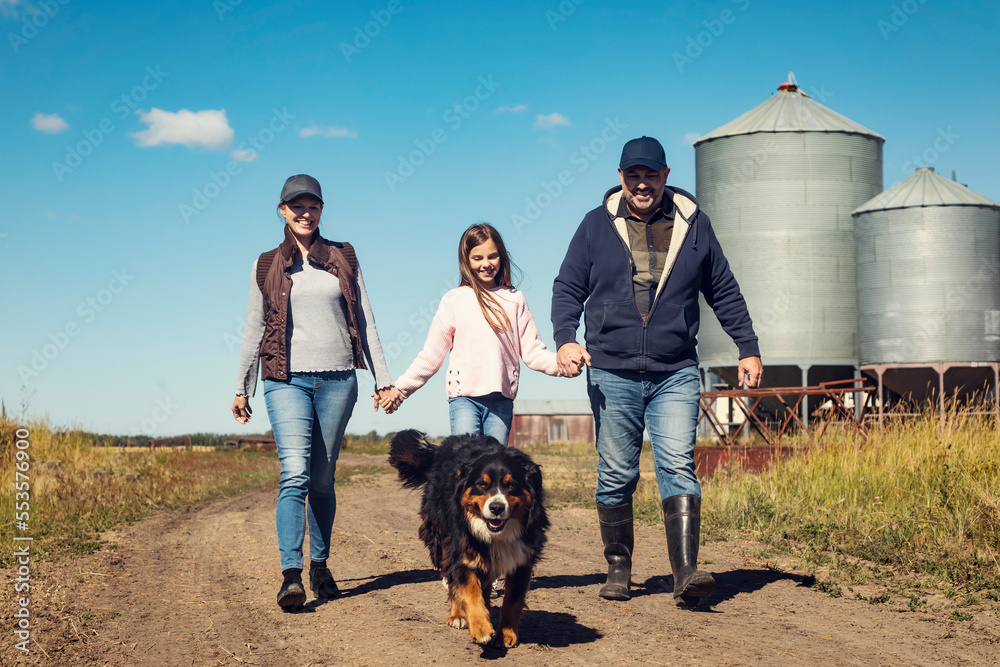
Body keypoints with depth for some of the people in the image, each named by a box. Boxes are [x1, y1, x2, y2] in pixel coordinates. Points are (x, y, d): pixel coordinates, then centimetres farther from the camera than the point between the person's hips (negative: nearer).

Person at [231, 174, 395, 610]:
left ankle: (320, 566, 20)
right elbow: (254, 329, 14)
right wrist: (242, 389, 15)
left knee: (323, 479, 6)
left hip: (337, 379, 1)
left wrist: (381, 378, 8)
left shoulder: (343, 258, 11)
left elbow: (365, 322, 12)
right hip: (287, 380, -1)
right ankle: (290, 574, -22)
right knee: (295, 473, -16)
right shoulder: (267, 266, 10)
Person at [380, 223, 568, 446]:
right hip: (464, 396, -2)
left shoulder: (514, 300, 11)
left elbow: (533, 352, 9)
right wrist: (400, 388, 6)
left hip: (502, 399, 2)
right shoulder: (454, 300, 6)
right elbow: (431, 354, 9)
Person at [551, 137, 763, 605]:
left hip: (676, 375, 0)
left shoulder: (693, 224, 7)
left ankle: (686, 574, -17)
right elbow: (568, 289, 7)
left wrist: (748, 349, 11)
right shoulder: (597, 225, 5)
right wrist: (565, 339, -10)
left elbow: (724, 293, 15)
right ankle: (618, 571, 17)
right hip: (611, 374, 1)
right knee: (615, 476, 5)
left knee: (678, 467, -12)